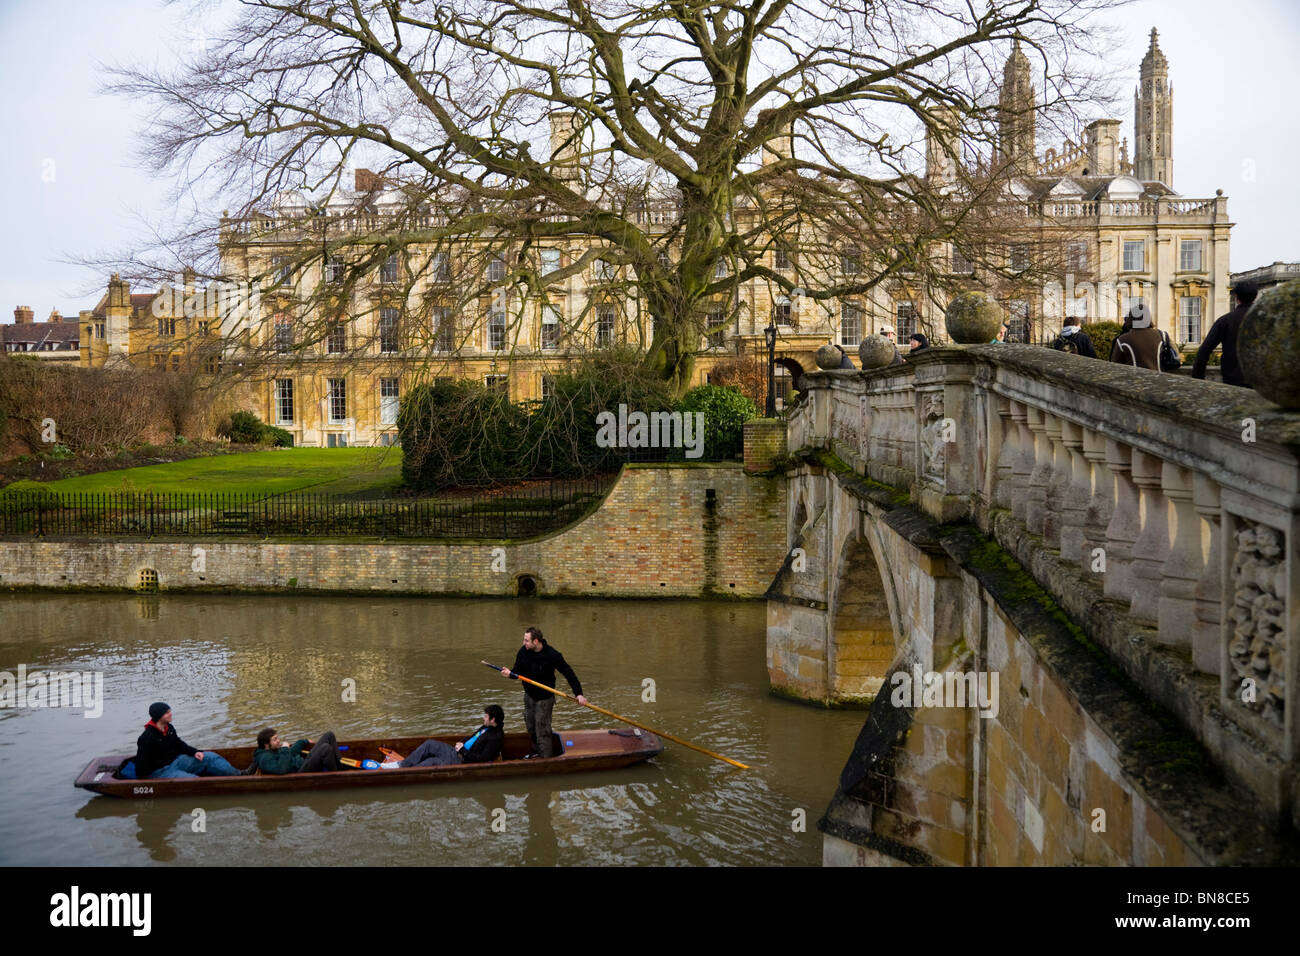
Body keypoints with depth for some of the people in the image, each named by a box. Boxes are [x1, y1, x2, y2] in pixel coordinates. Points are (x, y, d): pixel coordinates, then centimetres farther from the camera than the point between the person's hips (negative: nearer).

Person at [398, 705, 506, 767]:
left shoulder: (496, 738, -18)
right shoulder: (485, 728, 13)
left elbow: (482, 759, -23)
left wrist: (463, 751, -16)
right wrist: (461, 743, 7)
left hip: (463, 761, -10)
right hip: (458, 753, 10)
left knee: (431, 762, -21)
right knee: (429, 744, 0)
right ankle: (403, 765, 1)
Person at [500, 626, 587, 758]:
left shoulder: (552, 655, -22)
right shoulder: (523, 652, -10)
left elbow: (569, 673, -16)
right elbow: (518, 672, 1)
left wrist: (578, 693, -22)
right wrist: (510, 674, -24)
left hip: (544, 698, -5)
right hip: (529, 695, 5)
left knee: (542, 730, -4)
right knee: (530, 726, 19)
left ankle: (546, 758, 7)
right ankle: (537, 751, 40)